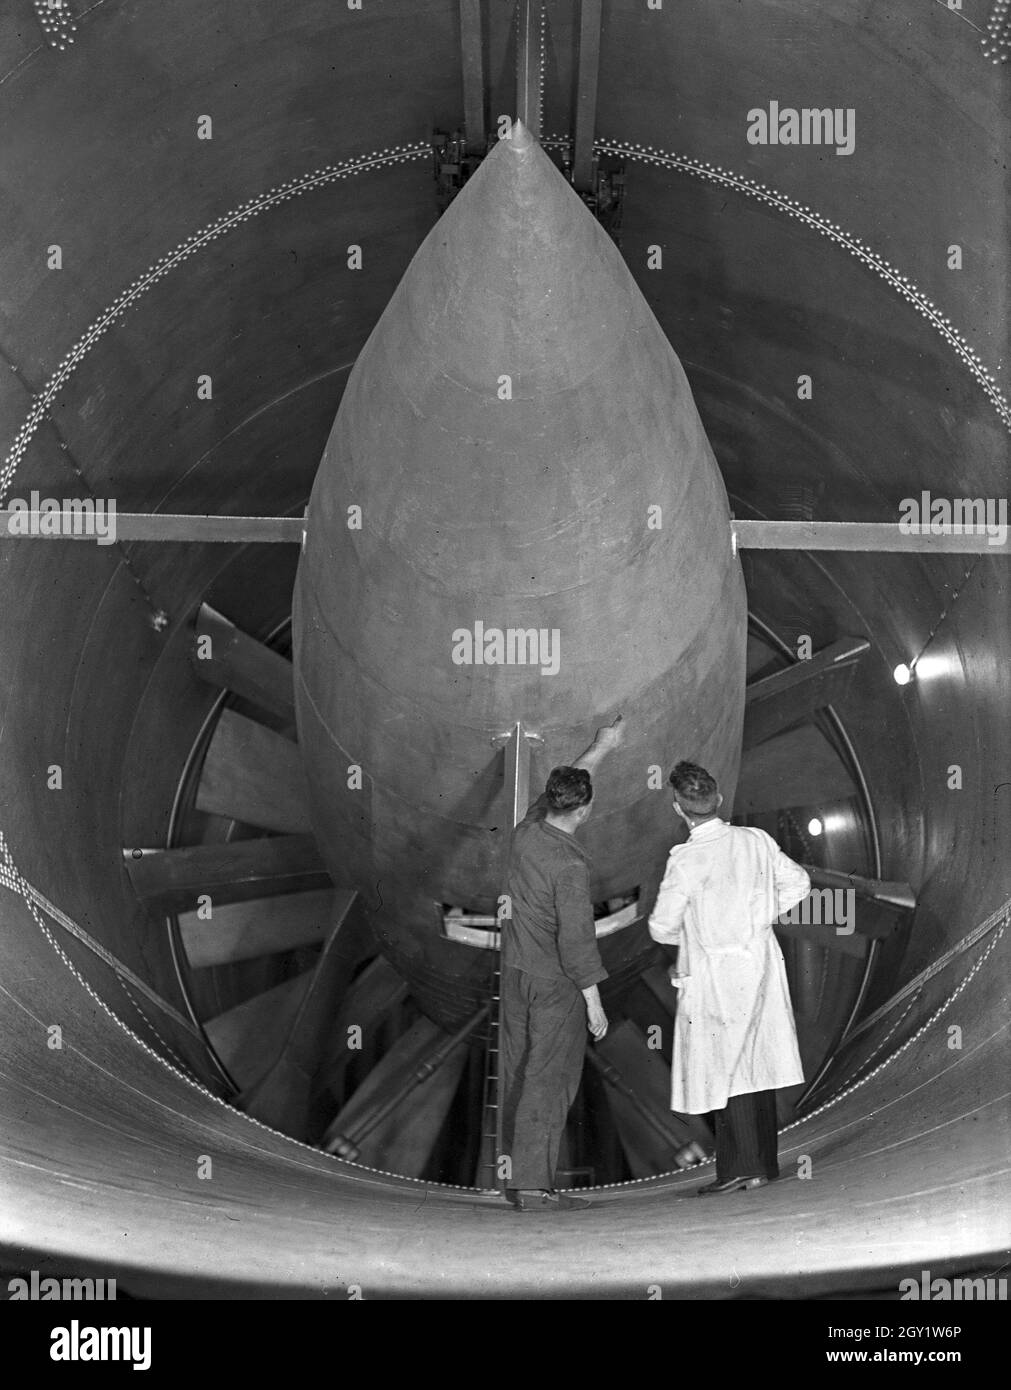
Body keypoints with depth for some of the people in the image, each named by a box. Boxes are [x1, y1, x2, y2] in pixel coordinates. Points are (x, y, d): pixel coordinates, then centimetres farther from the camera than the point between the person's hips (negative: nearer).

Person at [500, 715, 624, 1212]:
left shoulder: (526, 830, -2)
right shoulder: (570, 865, -23)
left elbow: (559, 788, 18)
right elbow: (576, 939, -22)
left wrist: (602, 747, 29)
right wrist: (594, 1002, -14)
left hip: (515, 970, 8)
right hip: (554, 982, -8)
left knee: (519, 1073, 14)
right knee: (550, 1081, -2)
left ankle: (516, 1173, 20)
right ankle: (534, 1186, -1)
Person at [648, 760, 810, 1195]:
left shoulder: (686, 860, -18)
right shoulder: (756, 840, -3)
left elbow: (662, 927, -12)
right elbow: (797, 883, 10)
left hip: (715, 976, -5)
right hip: (760, 961, 5)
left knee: (724, 1066, 4)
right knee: (757, 1062, 14)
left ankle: (740, 1166, 4)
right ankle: (766, 1160, 22)